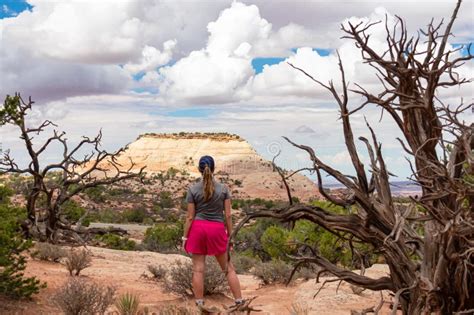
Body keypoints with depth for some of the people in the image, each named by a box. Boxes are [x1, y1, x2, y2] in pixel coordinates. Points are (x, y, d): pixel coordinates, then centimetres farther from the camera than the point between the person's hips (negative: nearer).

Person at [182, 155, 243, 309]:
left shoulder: (193, 189, -4)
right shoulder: (223, 188, -1)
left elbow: (190, 217, -5)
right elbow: (227, 215, -2)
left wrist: (185, 237, 2)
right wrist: (230, 235, 7)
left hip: (198, 228, -1)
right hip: (217, 230, 1)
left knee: (198, 269, 4)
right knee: (228, 268, 11)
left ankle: (200, 304, 6)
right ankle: (239, 301, 11)